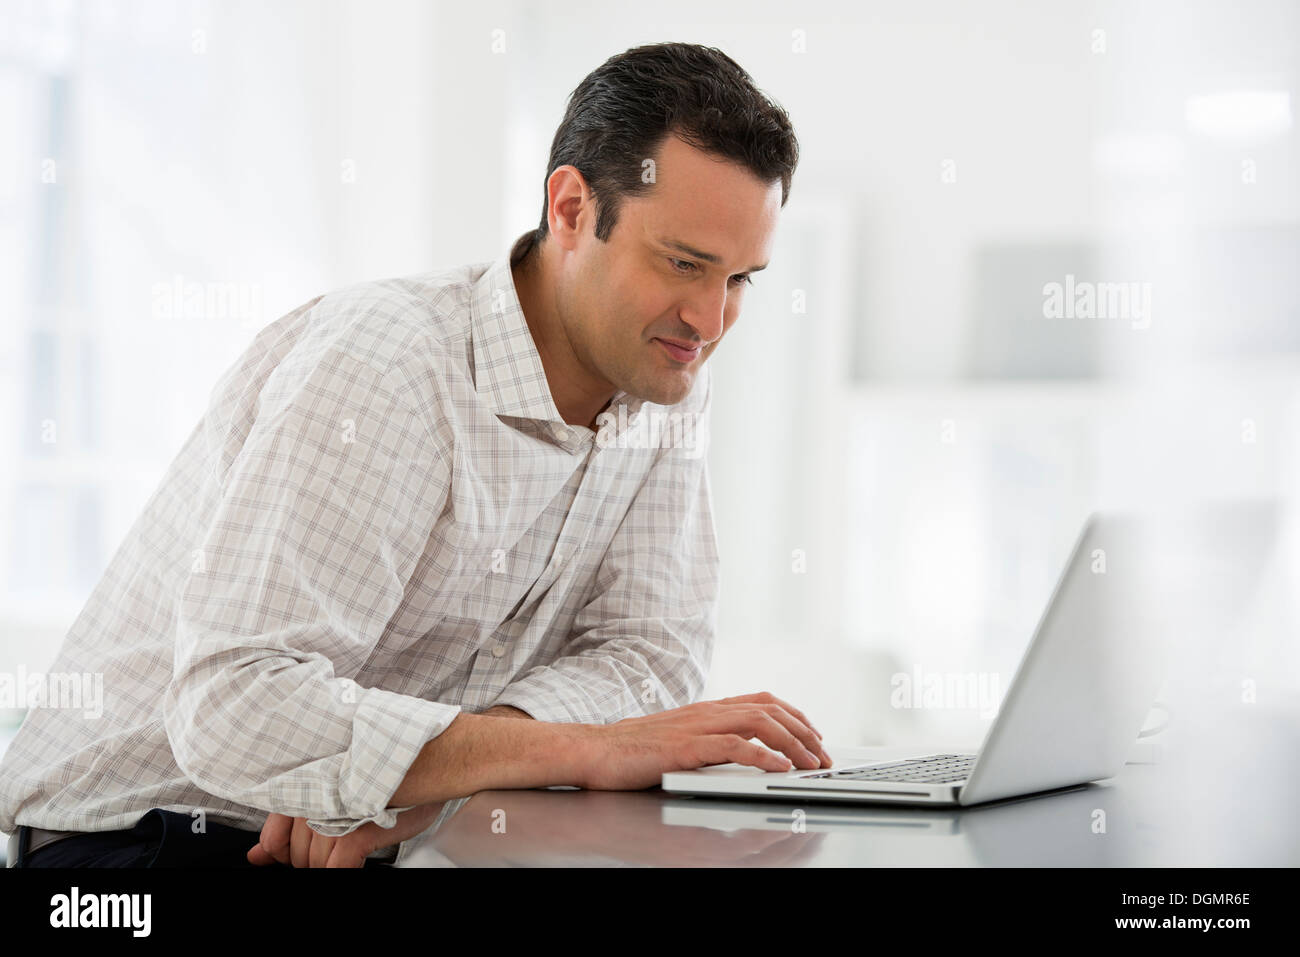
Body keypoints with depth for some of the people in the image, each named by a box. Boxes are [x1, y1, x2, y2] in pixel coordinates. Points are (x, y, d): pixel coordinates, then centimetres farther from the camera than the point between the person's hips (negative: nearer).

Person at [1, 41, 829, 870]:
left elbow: (650, 650, -3)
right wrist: (586, 747, -35)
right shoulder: (381, 365, -23)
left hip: (394, 842, 6)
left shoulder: (667, 385, 0)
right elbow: (235, 708, -31)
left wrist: (424, 779, -21)